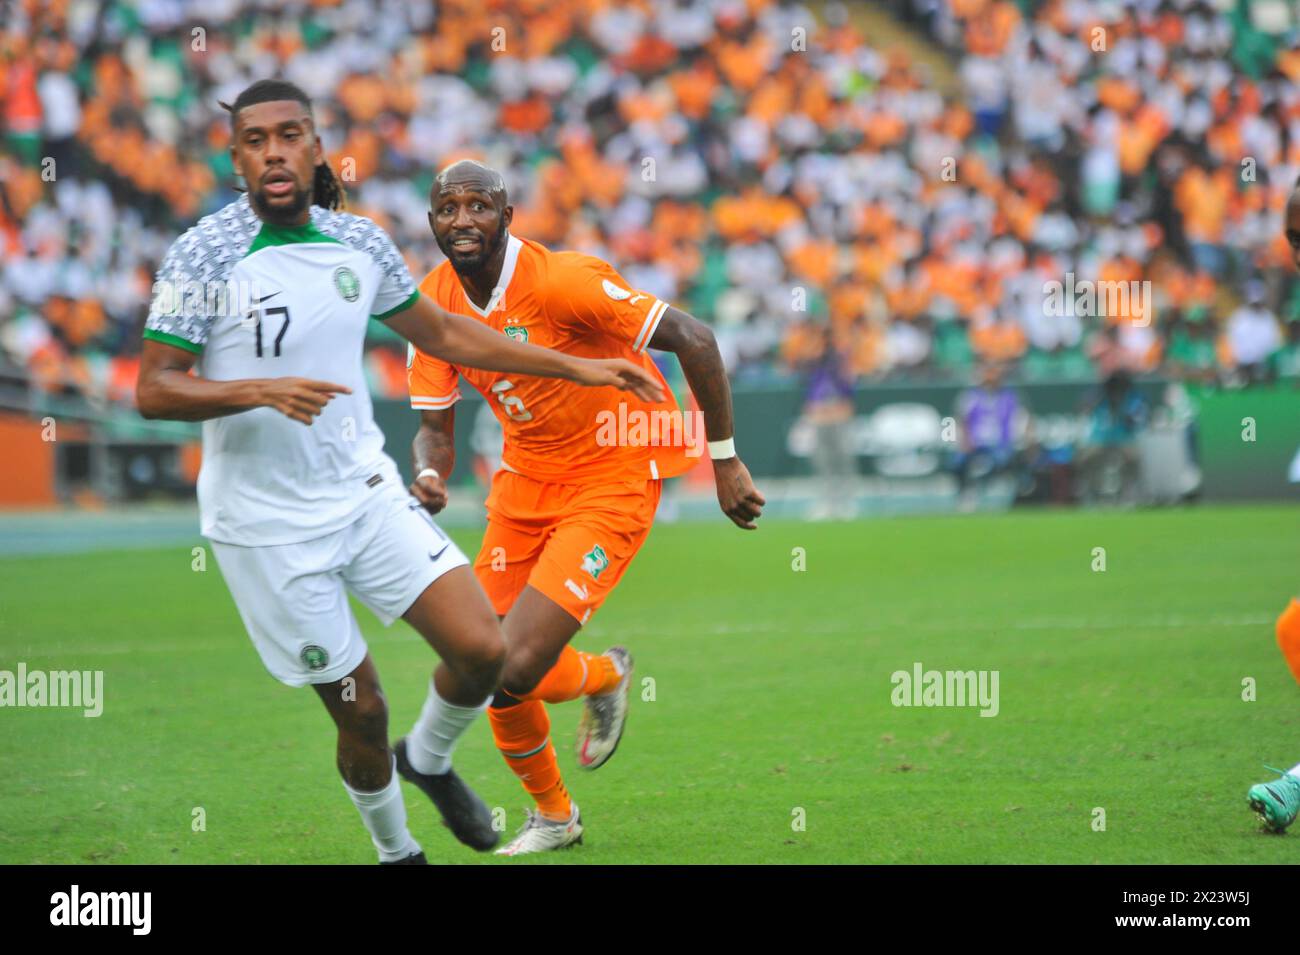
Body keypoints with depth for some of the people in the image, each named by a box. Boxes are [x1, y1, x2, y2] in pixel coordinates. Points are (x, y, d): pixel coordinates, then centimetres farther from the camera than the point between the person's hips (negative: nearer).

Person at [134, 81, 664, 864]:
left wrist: (578, 368, 15)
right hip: (267, 526, -4)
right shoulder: (205, 255, -13)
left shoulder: (360, 243, 1)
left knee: (482, 649, -7)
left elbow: (442, 333, 15)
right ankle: (396, 851, 27)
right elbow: (154, 391, -14)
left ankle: (433, 760, 25)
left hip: (366, 491, 4)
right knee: (361, 710, 0)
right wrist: (261, 391, -30)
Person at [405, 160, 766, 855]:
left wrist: (725, 460, -18)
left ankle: (604, 676, 18)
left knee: (514, 671, -18)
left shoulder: (561, 281, -24)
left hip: (613, 479, -6)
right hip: (526, 479, 6)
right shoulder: (434, 304, -5)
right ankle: (551, 813, 32)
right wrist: (428, 476, -19)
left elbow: (693, 340, -22)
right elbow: (434, 427, 5)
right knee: (489, 670, 5)